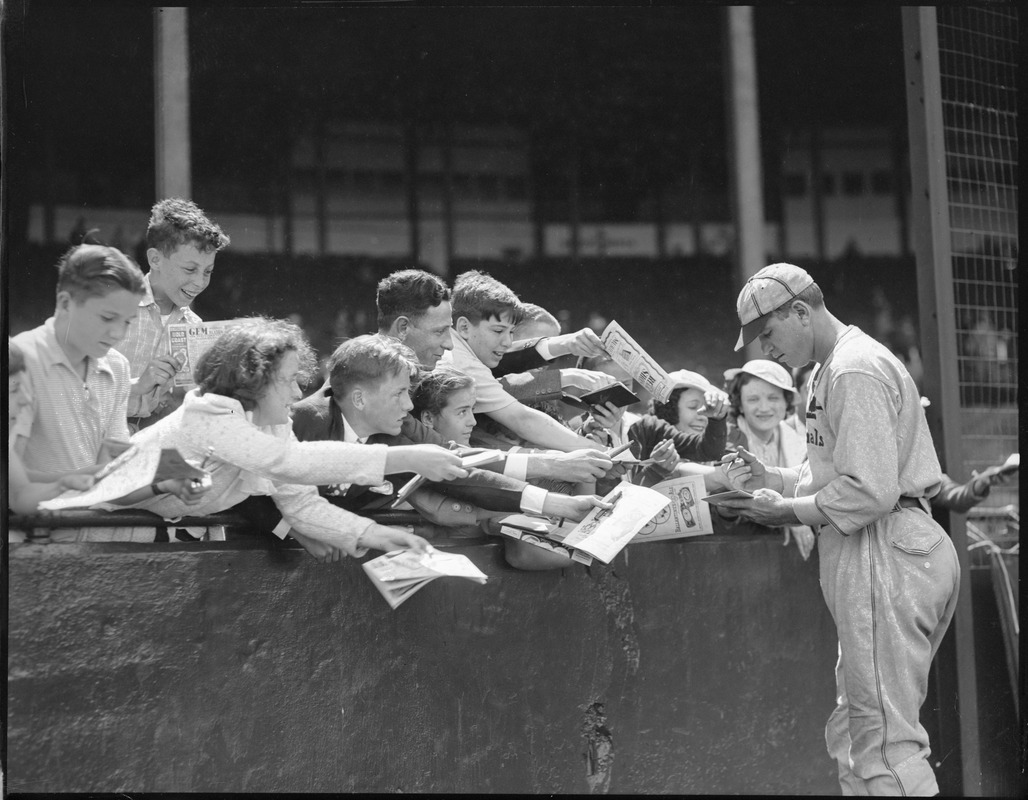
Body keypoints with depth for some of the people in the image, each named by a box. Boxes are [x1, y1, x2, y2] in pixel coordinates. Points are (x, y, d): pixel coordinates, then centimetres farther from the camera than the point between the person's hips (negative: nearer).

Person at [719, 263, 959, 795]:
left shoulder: (854, 371, -14)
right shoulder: (834, 367, 19)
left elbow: (871, 490, -21)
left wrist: (792, 511, -11)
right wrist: (769, 478, 12)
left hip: (883, 556, -11)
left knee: (886, 741, -8)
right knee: (853, 736, 14)